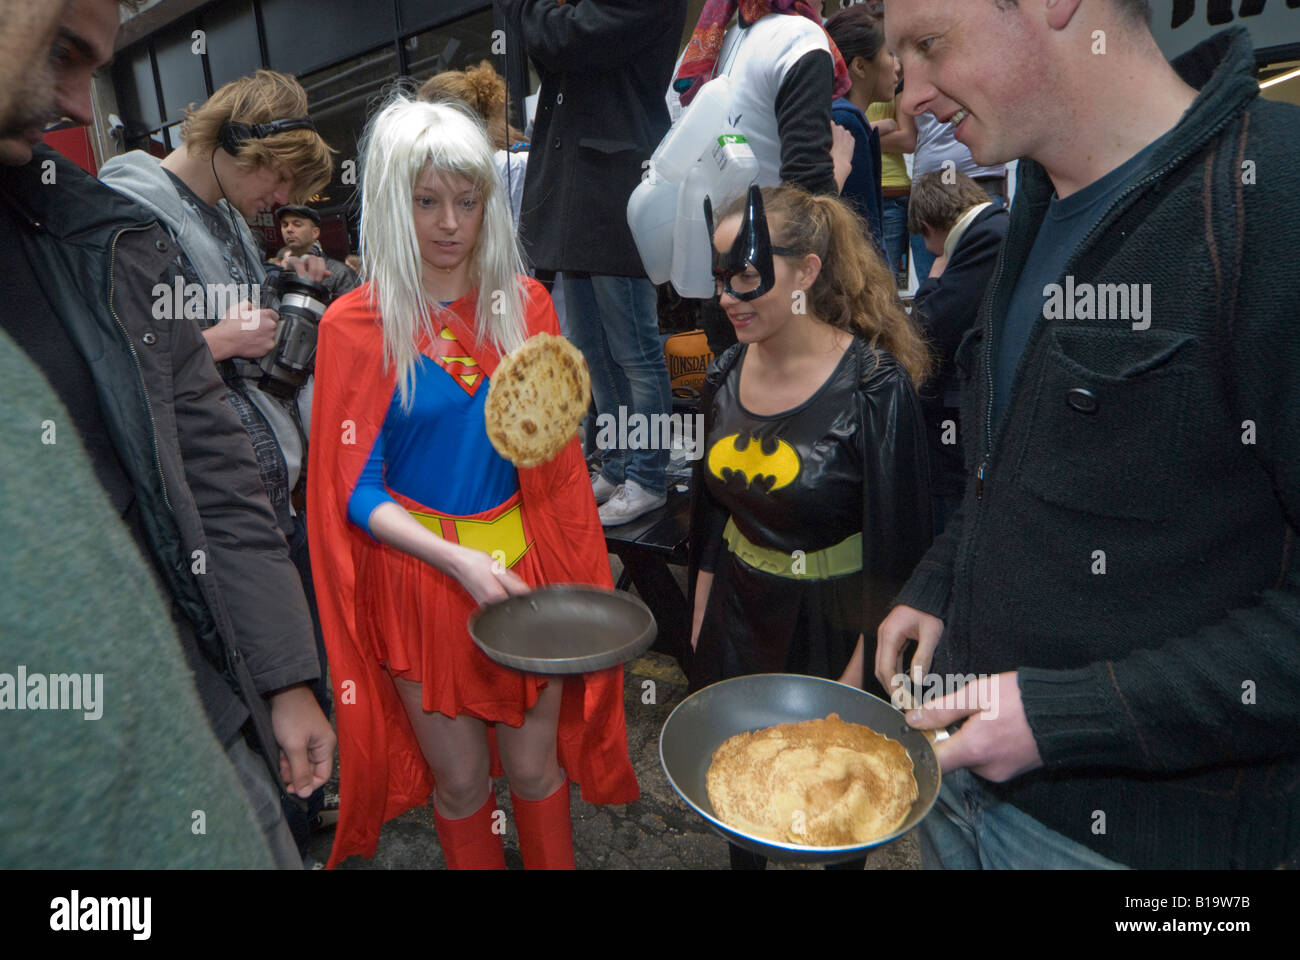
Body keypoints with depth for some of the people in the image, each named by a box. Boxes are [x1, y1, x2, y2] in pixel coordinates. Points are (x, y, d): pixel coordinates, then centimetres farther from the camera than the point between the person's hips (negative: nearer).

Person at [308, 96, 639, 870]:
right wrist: (458, 560, -19)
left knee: (536, 769, 14)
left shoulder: (525, 304, 1)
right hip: (419, 575, -2)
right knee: (460, 782, 14)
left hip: (525, 562, 2)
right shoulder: (358, 325, -8)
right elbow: (356, 490, -9)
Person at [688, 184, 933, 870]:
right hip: (740, 609, 5)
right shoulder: (727, 374, -3)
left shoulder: (874, 386, -20)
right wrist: (701, 614, 11)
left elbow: (896, 544, -16)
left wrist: (863, 661, -14)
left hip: (831, 621, -5)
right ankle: (742, 861, 48)